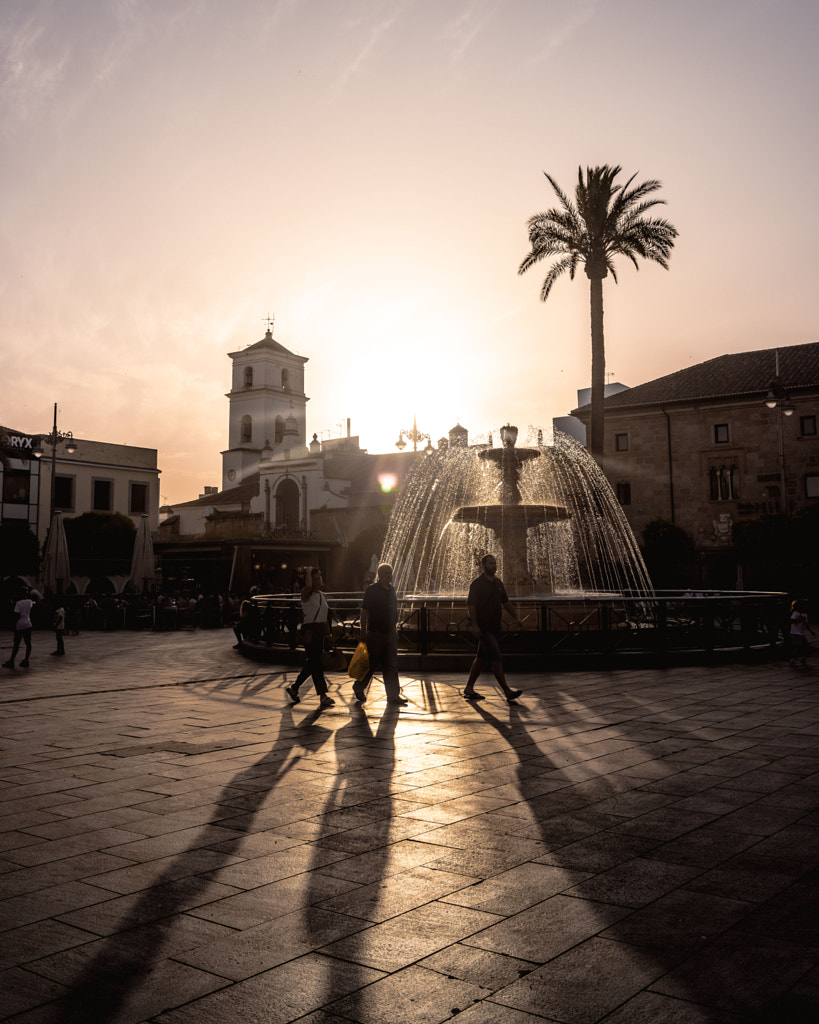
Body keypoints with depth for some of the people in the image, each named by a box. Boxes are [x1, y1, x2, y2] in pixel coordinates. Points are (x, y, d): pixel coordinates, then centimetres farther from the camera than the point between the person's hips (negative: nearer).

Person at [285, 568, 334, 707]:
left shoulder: (323, 596, 15)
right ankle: (323, 696, -10)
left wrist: (328, 633, 15)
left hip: (320, 631, 8)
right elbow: (308, 586, -30)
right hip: (310, 631, -8)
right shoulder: (307, 595, -6)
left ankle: (293, 688, 26)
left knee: (311, 664, 12)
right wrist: (309, 572, -11)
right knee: (316, 664, -9)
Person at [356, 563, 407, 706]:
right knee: (373, 663, 2)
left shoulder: (392, 589, 12)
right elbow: (364, 612, -9)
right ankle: (359, 687, 23)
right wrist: (363, 631, -13)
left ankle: (393, 695, 8)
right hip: (375, 634, -6)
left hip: (390, 634, 6)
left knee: (391, 665, 5)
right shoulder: (371, 590, -9)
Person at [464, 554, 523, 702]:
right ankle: (507, 691, -14)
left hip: (494, 627, 8)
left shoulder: (498, 583, 14)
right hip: (482, 627, -8)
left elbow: (505, 602, 24)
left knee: (482, 658, 11)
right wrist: (474, 625, -22)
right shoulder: (477, 583, -9)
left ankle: (469, 688, 19)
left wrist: (515, 617, 15)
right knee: (495, 657, -12)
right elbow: (470, 604, -14)